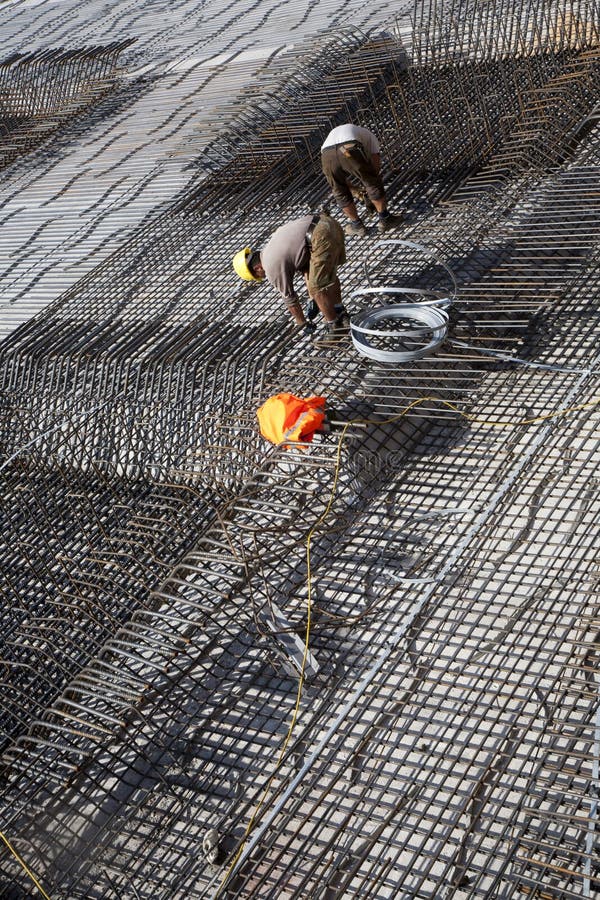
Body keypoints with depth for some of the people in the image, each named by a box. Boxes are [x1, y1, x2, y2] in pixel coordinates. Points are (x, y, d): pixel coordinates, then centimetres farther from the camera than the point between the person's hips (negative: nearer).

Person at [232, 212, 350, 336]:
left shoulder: (273, 268, 0)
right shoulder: (271, 244, 26)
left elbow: (289, 298, 10)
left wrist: (303, 325, 23)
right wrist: (312, 299, 32)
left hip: (322, 237, -9)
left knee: (317, 287, 4)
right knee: (327, 273, 27)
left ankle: (335, 326, 17)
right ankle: (340, 313, 37)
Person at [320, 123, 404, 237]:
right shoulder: (368, 135, 36)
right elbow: (376, 162, 27)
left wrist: (352, 189, 48)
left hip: (326, 154, 4)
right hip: (349, 150, -3)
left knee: (340, 193, 24)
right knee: (373, 183, 18)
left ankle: (356, 224, 34)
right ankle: (384, 219, 28)